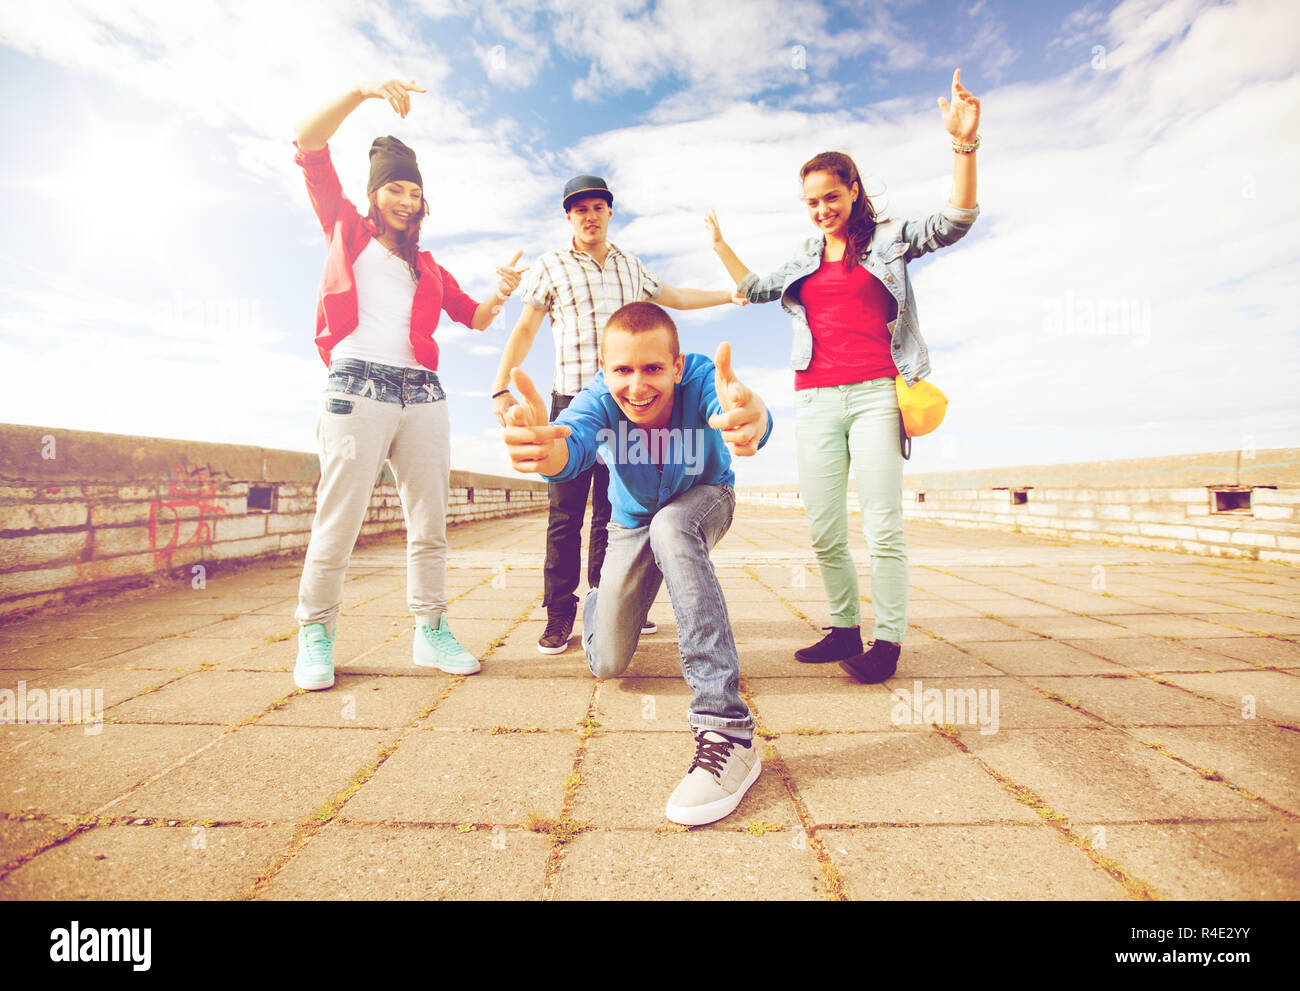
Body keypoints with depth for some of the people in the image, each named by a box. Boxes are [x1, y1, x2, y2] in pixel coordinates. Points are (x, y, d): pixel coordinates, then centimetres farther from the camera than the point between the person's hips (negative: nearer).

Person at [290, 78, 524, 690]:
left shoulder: (428, 267, 26)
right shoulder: (348, 231, 17)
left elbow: (474, 318, 20)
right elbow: (308, 146, 8)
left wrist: (501, 293, 1)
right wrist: (361, 92, -1)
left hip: (422, 393, 4)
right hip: (357, 387, -4)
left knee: (430, 524, 0)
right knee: (337, 523, -7)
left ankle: (430, 631, 8)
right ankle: (315, 636, 7)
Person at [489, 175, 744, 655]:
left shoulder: (630, 265, 19)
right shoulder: (551, 266, 7)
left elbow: (676, 297, 33)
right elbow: (525, 330, 2)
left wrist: (733, 294, 34)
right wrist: (501, 387, -9)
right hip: (572, 402, -3)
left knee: (614, 511, 6)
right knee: (565, 513, -5)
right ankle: (560, 614, 5)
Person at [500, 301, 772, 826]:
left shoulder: (700, 378, -32)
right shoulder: (600, 396, -29)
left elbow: (727, 408, -55)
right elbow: (576, 437, -50)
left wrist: (749, 419, -80)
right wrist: (546, 450, -75)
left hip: (702, 501, -2)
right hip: (633, 521, 2)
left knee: (670, 526, -40)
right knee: (607, 664, -2)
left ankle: (727, 726, -38)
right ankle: (596, 601, 38)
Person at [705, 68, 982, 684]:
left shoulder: (887, 240, 10)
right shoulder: (804, 261, 21)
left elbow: (953, 223, -5)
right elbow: (752, 289, 35)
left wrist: (964, 145, -17)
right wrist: (718, 242, 35)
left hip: (875, 395, -4)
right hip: (815, 401, 4)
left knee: (883, 526, -7)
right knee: (824, 531, 1)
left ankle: (888, 640, 3)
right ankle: (844, 629, 14)